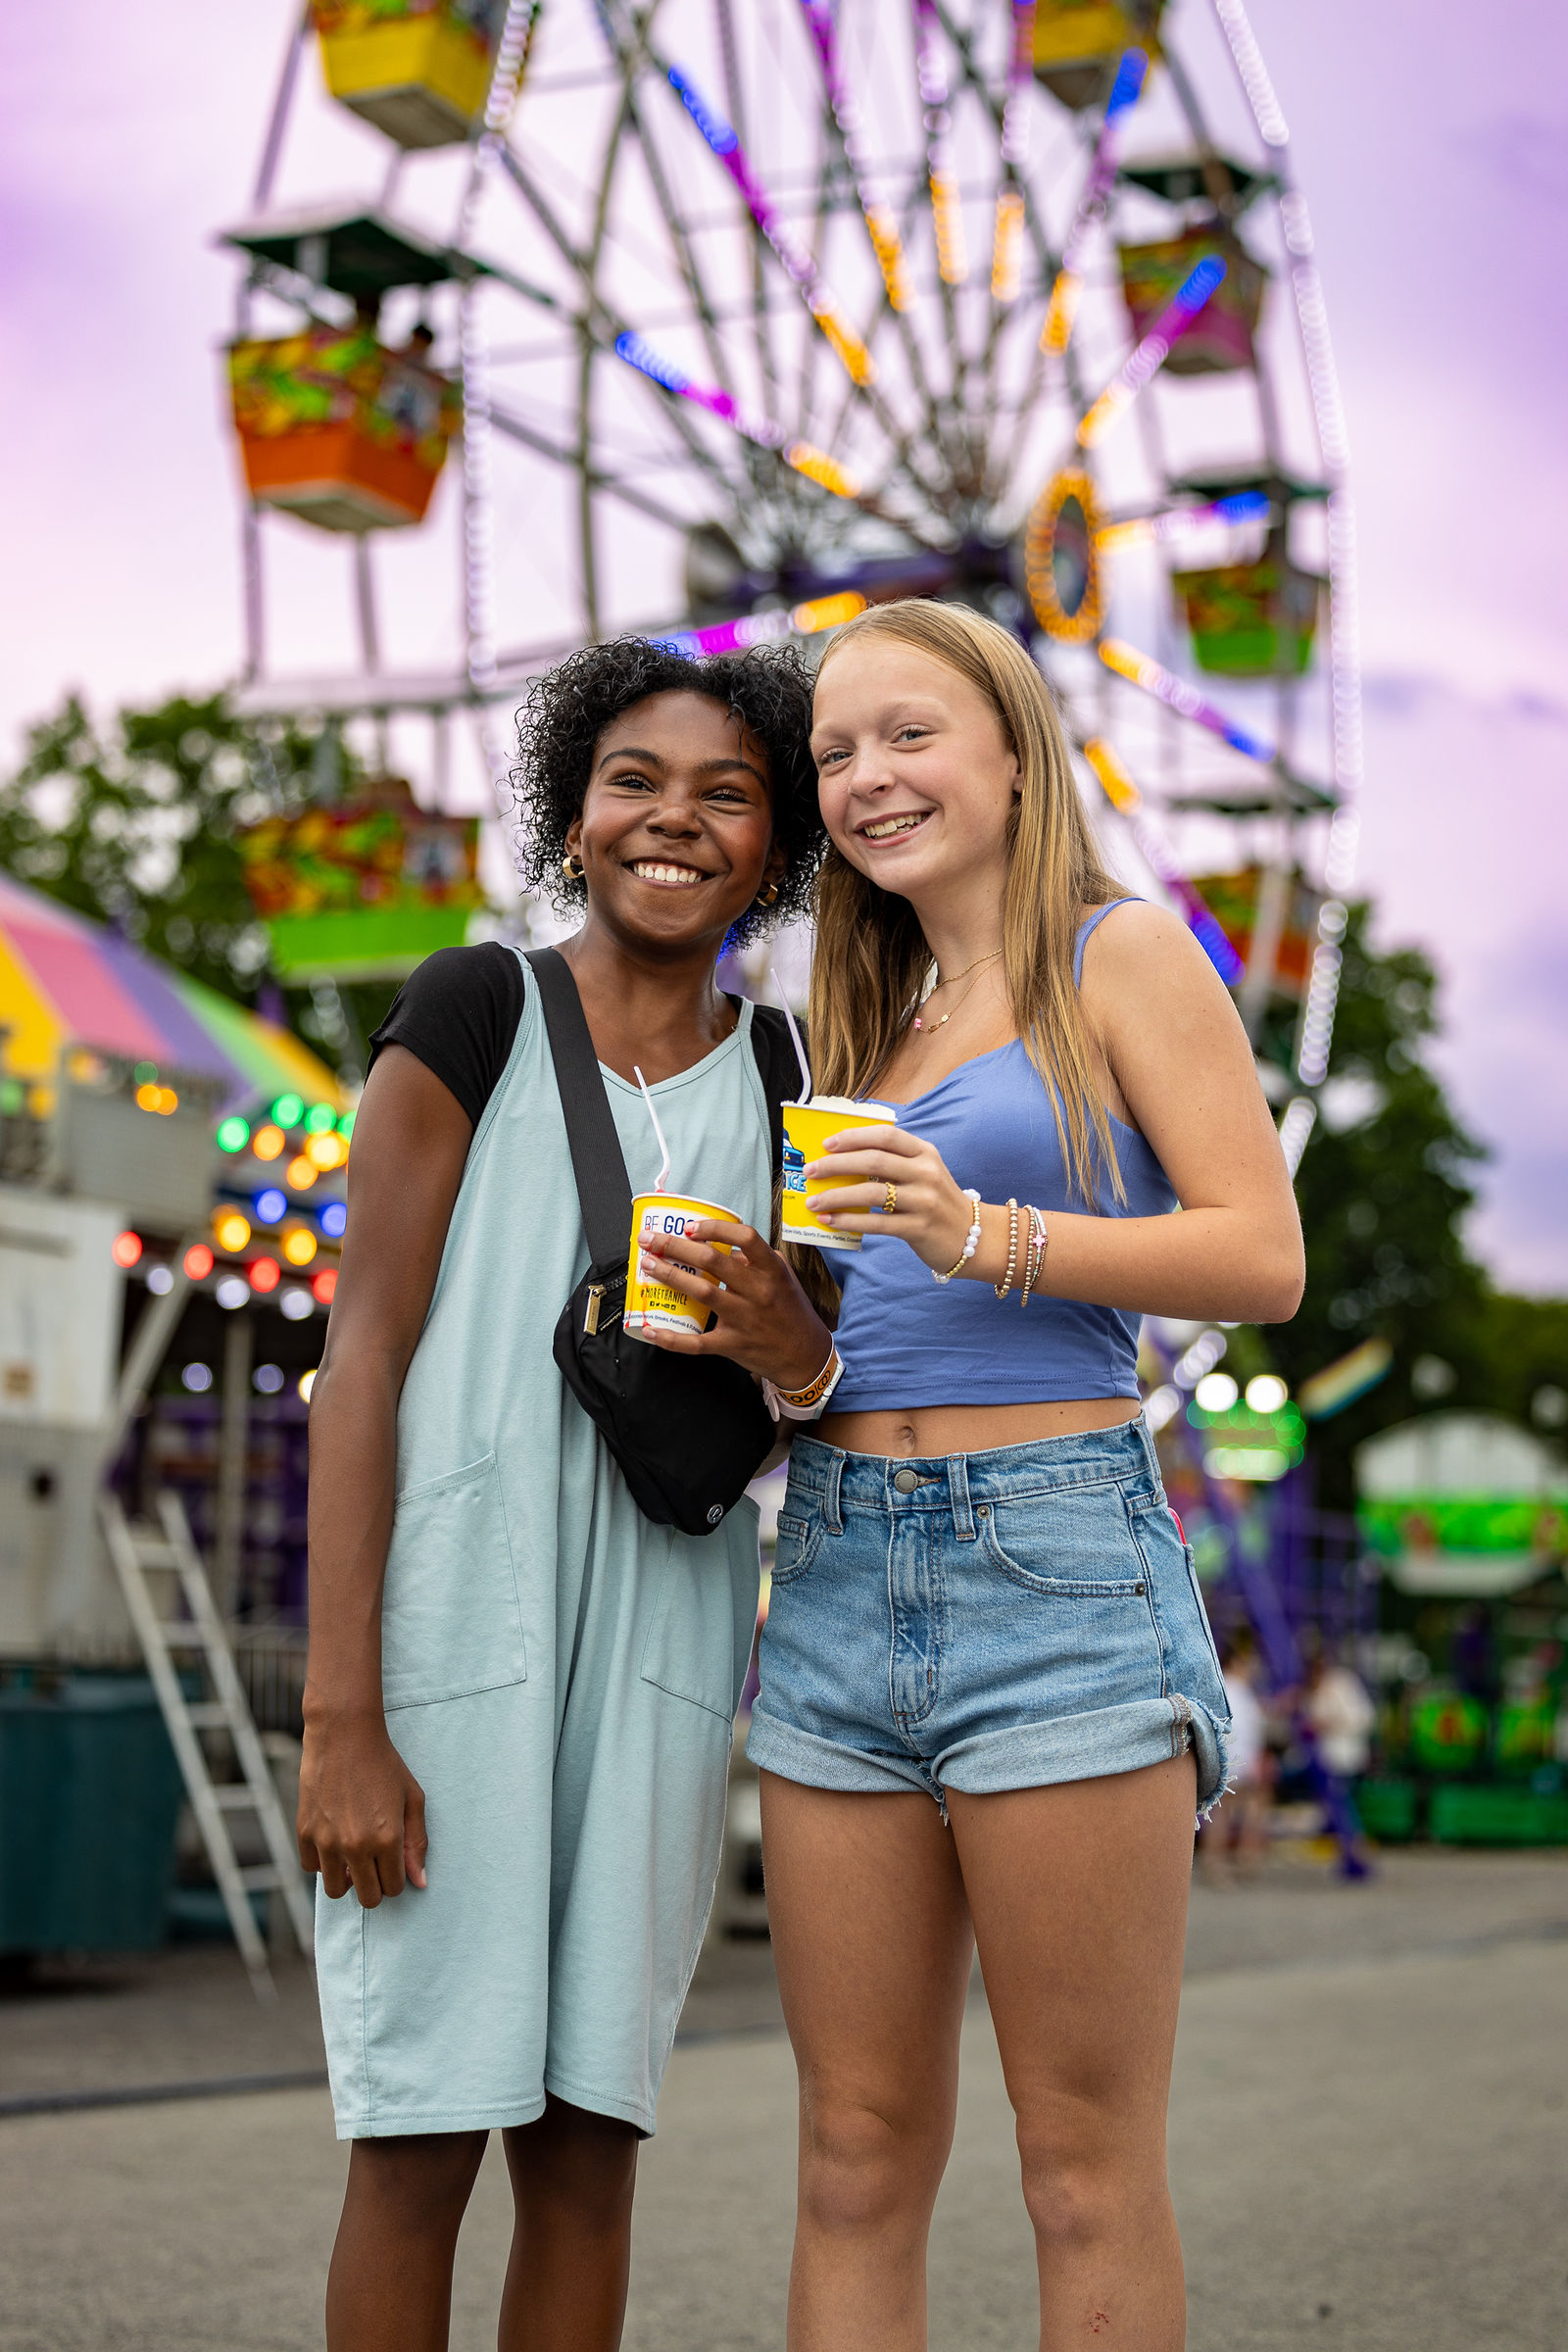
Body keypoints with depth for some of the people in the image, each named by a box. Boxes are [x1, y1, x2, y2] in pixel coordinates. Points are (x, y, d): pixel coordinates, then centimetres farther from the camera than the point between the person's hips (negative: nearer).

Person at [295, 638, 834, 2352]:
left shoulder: (772, 1090, 11)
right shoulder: (476, 1014, -2)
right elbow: (361, 1358, -7)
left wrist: (798, 1357, -10)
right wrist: (338, 1718, -14)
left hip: (651, 1654, 4)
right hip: (449, 1622, -4)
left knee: (588, 2142, 6)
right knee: (421, 2137, -2)